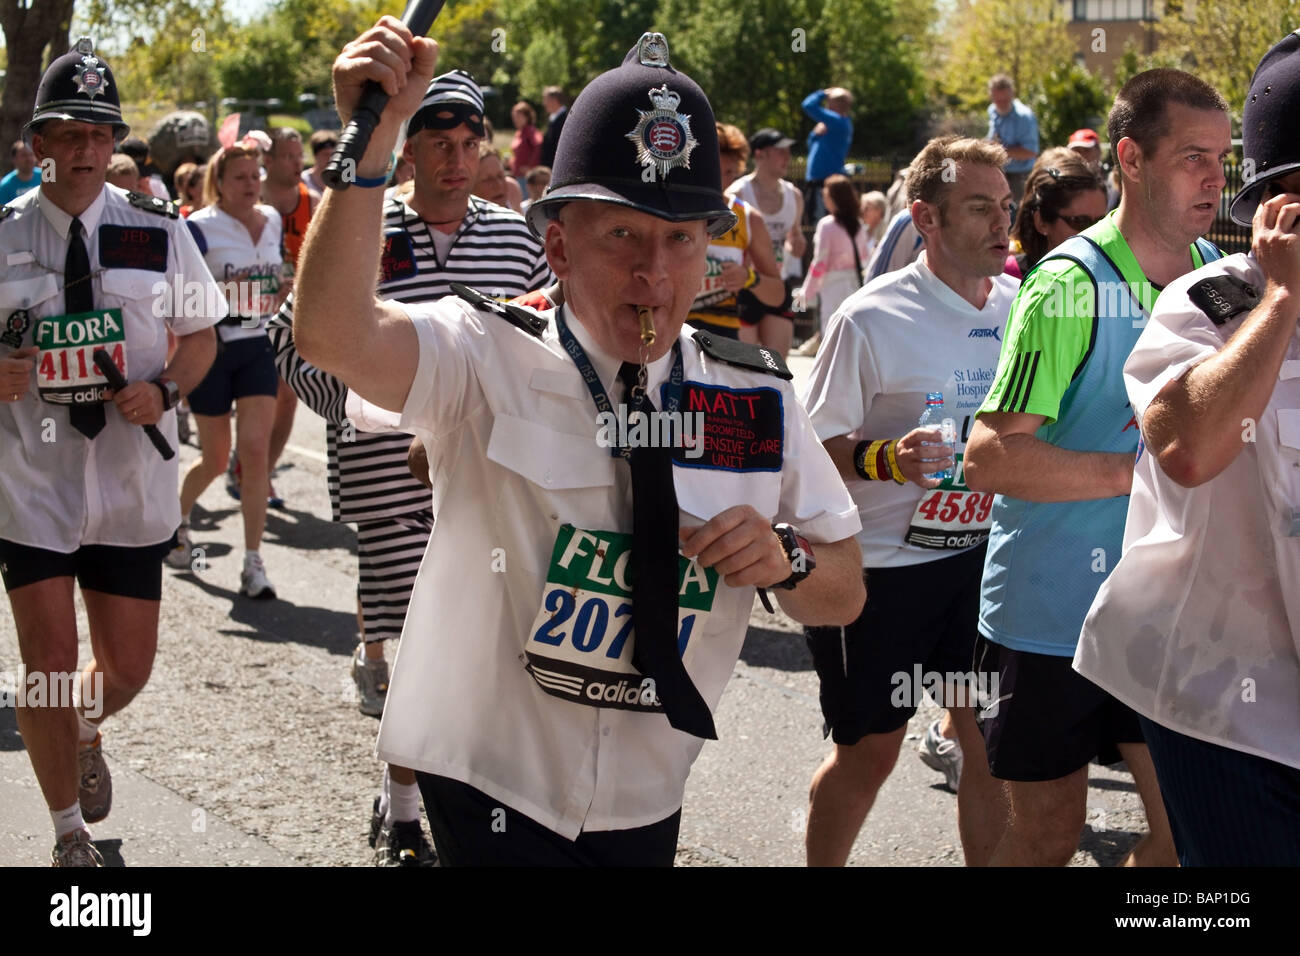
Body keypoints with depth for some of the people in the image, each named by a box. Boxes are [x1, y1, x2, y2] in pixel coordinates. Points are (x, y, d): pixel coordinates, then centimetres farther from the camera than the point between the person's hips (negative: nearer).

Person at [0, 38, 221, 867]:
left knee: (128, 668, 10)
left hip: (133, 480, 2)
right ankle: (70, 833, 19)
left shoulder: (159, 232, -1)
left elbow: (201, 338, 9)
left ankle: (87, 737, 47)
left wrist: (165, 390, -11)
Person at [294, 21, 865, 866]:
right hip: (493, 795, -4)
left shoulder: (758, 399, -1)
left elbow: (845, 596, 5)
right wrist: (373, 133, -37)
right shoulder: (489, 358, -11)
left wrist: (783, 561, -18)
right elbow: (333, 336, -31)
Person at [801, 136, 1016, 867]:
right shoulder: (871, 320, -13)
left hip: (985, 554, 5)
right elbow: (814, 444, -11)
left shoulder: (1021, 306, 3)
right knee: (869, 752, 7)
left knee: (992, 743, 6)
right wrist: (886, 459, -28)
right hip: (881, 565, -4)